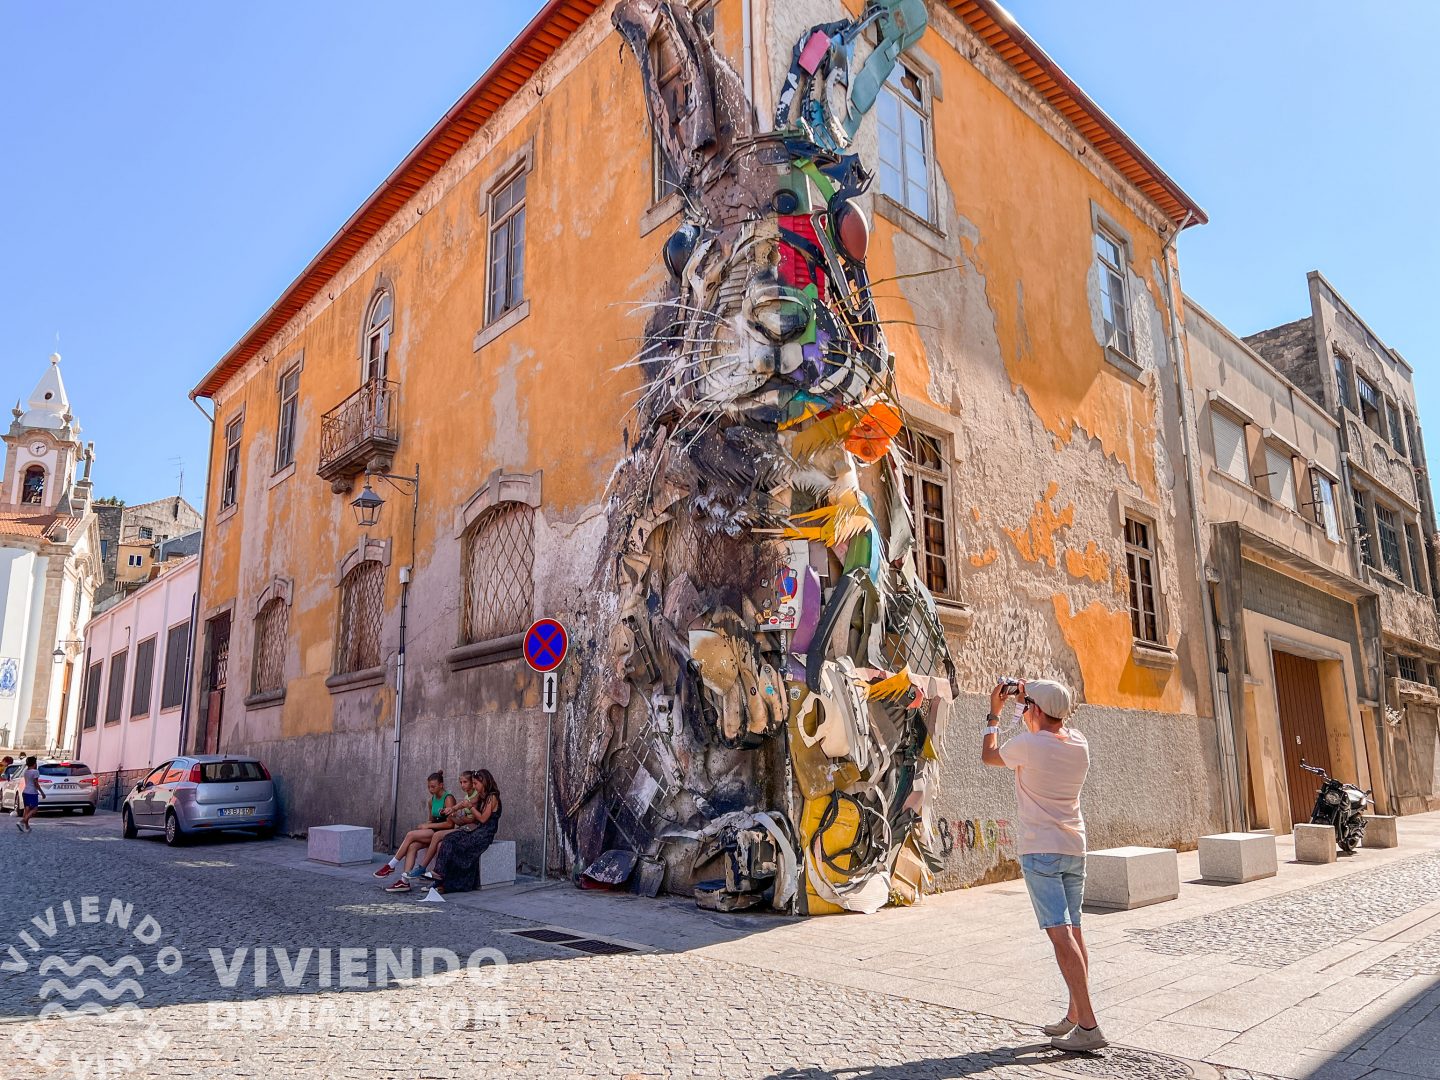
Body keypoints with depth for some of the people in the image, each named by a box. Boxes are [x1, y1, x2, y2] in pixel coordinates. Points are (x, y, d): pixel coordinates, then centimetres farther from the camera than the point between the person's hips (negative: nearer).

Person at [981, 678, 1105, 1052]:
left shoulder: (1028, 744, -14)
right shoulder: (1079, 744, 3)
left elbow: (989, 755, 6)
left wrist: (994, 713, 15)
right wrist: (1033, 696, 23)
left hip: (1040, 851, -7)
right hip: (1074, 849, 7)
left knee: (1060, 934, -9)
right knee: (1074, 933, 13)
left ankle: (1088, 1026, -11)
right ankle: (1075, 1017, 20)